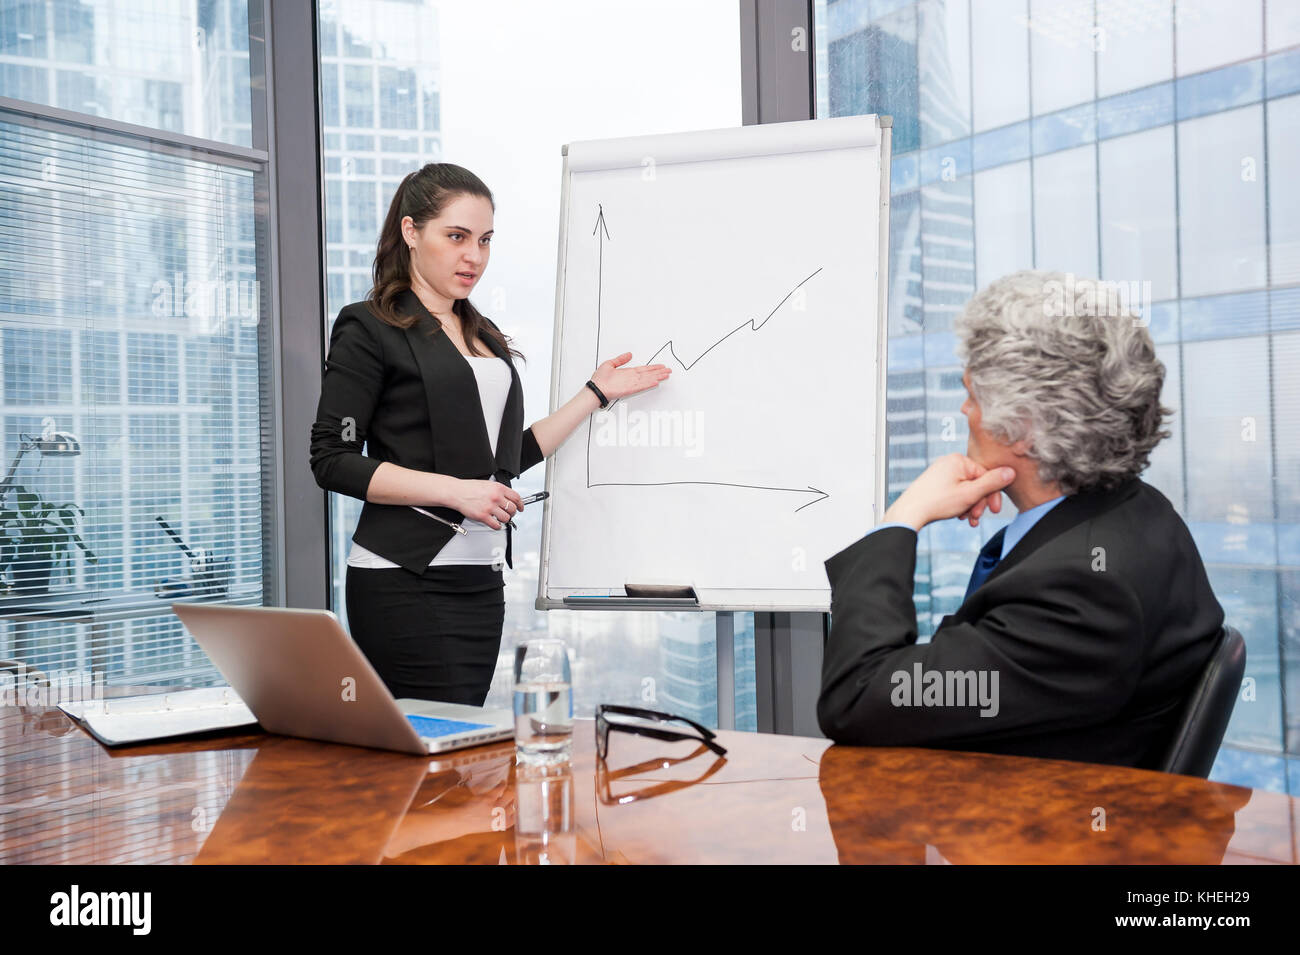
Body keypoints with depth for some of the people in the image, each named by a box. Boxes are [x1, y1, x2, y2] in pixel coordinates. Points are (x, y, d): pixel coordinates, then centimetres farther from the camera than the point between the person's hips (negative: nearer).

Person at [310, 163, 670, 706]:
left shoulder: (485, 336, 19)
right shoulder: (368, 329, -3)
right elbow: (332, 461, -10)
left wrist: (597, 392, 17)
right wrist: (455, 492, -17)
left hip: (480, 579, 7)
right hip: (405, 577, -7)